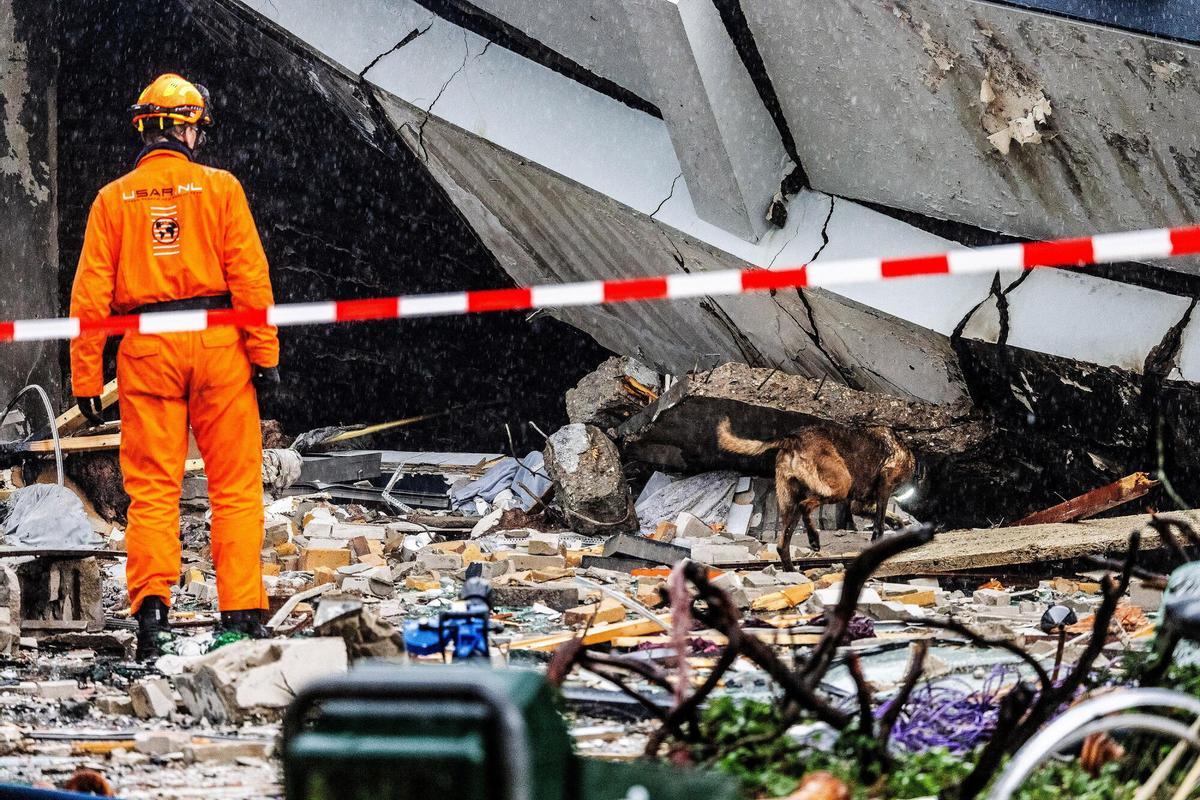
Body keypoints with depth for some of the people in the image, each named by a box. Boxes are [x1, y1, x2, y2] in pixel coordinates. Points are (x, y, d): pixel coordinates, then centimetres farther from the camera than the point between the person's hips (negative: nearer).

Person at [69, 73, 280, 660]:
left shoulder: (114, 198, 6)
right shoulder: (220, 188, 1)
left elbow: (91, 295, 3)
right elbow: (249, 275, -6)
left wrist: (85, 379, 5)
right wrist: (265, 352, -3)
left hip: (145, 349, 1)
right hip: (217, 346, -1)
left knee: (152, 489, 5)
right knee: (236, 485, 4)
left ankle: (151, 606, -7)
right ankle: (241, 612, 1)